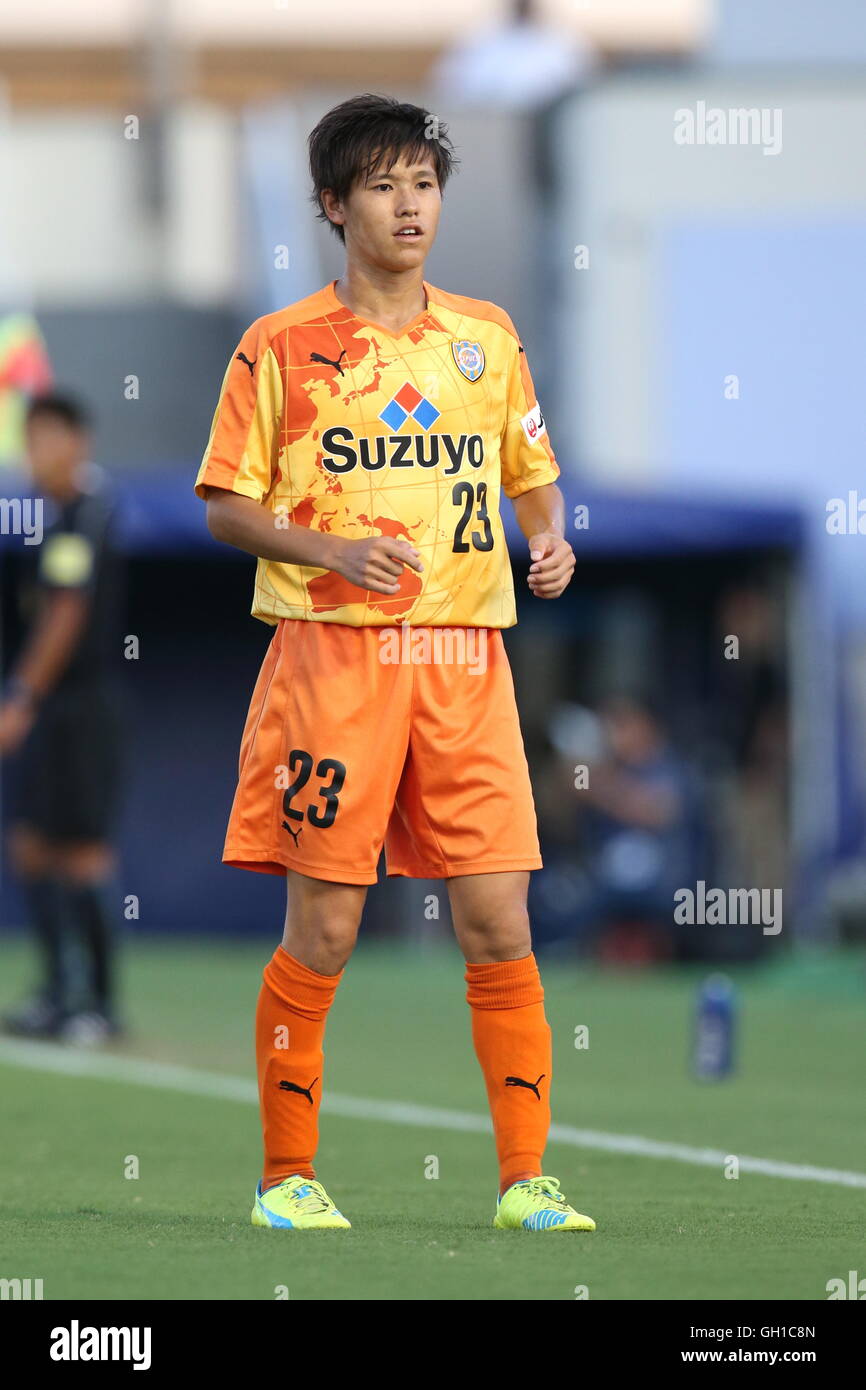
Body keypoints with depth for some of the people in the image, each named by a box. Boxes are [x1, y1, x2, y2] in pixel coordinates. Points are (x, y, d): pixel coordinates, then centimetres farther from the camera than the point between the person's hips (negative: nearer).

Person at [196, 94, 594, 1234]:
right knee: (322, 927, -3)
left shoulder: (486, 337, 13)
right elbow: (226, 507, 2)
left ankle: (525, 1179, 1)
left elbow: (533, 475, 21)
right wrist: (336, 551, -14)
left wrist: (549, 540, -1)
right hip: (331, 656, -3)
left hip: (464, 658, 3)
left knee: (498, 923, -3)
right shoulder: (281, 347, 2)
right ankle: (287, 1176, 8)